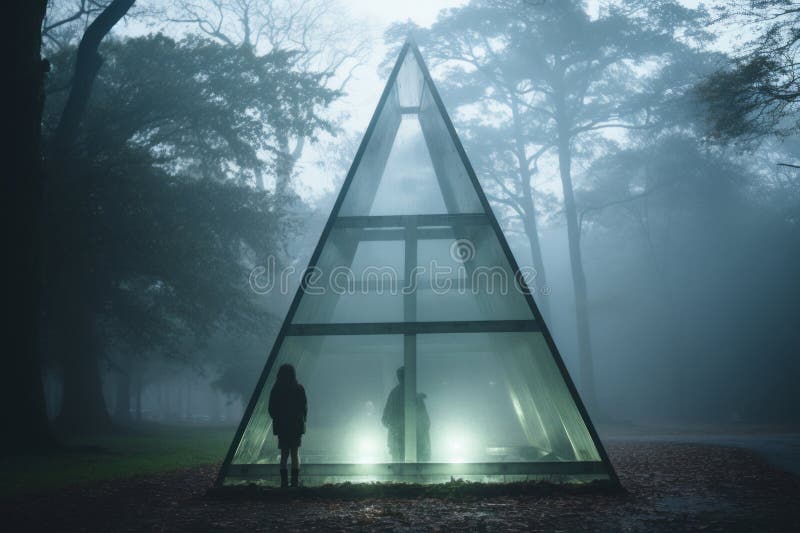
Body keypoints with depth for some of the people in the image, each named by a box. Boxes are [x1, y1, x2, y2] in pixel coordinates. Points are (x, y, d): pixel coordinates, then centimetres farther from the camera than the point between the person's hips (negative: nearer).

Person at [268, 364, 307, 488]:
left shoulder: (275, 390, -4)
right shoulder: (299, 389, -7)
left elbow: (271, 409, 1)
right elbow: (305, 407, -2)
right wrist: (302, 421, 13)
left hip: (281, 425, 1)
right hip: (296, 425, -1)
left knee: (284, 454, 8)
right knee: (295, 452, 9)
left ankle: (284, 482, 1)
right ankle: (295, 481, 2)